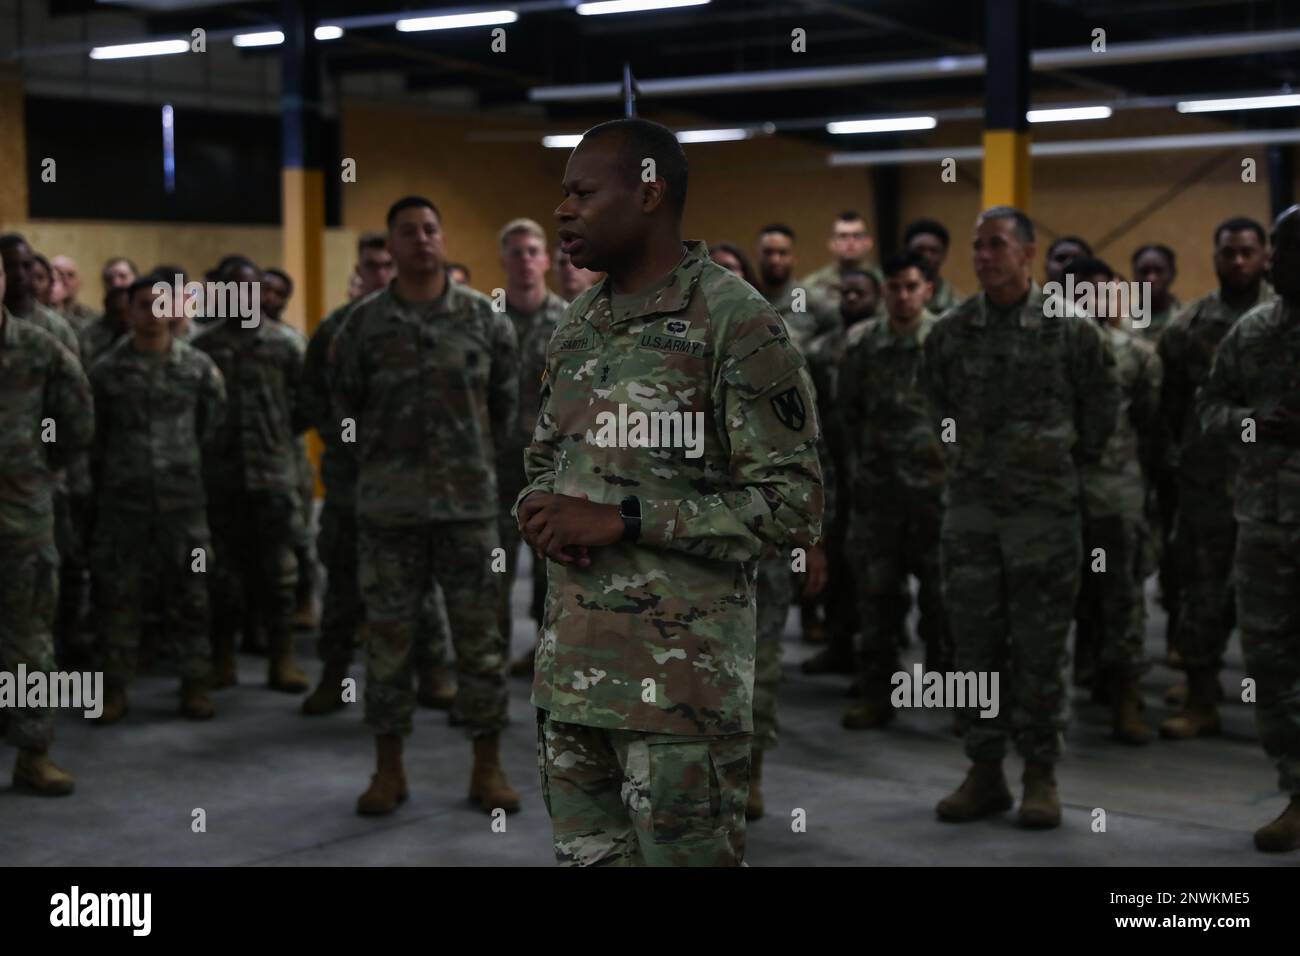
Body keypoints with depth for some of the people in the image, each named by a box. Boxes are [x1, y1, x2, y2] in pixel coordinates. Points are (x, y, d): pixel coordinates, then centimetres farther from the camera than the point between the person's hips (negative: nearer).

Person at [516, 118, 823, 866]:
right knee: (586, 853, 14)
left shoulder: (738, 324, -11)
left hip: (681, 678, -7)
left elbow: (794, 507, -14)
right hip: (569, 669, 7)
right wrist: (539, 514, -2)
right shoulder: (579, 326, 13)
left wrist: (622, 521, -18)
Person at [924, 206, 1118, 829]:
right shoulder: (950, 332, 3)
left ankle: (1041, 777, 12)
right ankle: (984, 773, 17)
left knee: (1040, 648, 1)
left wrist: (1070, 459, 10)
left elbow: (1102, 405, 7)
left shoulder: (1071, 329, -4)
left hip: (1045, 506, -3)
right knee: (974, 643, 6)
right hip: (969, 507, 3)